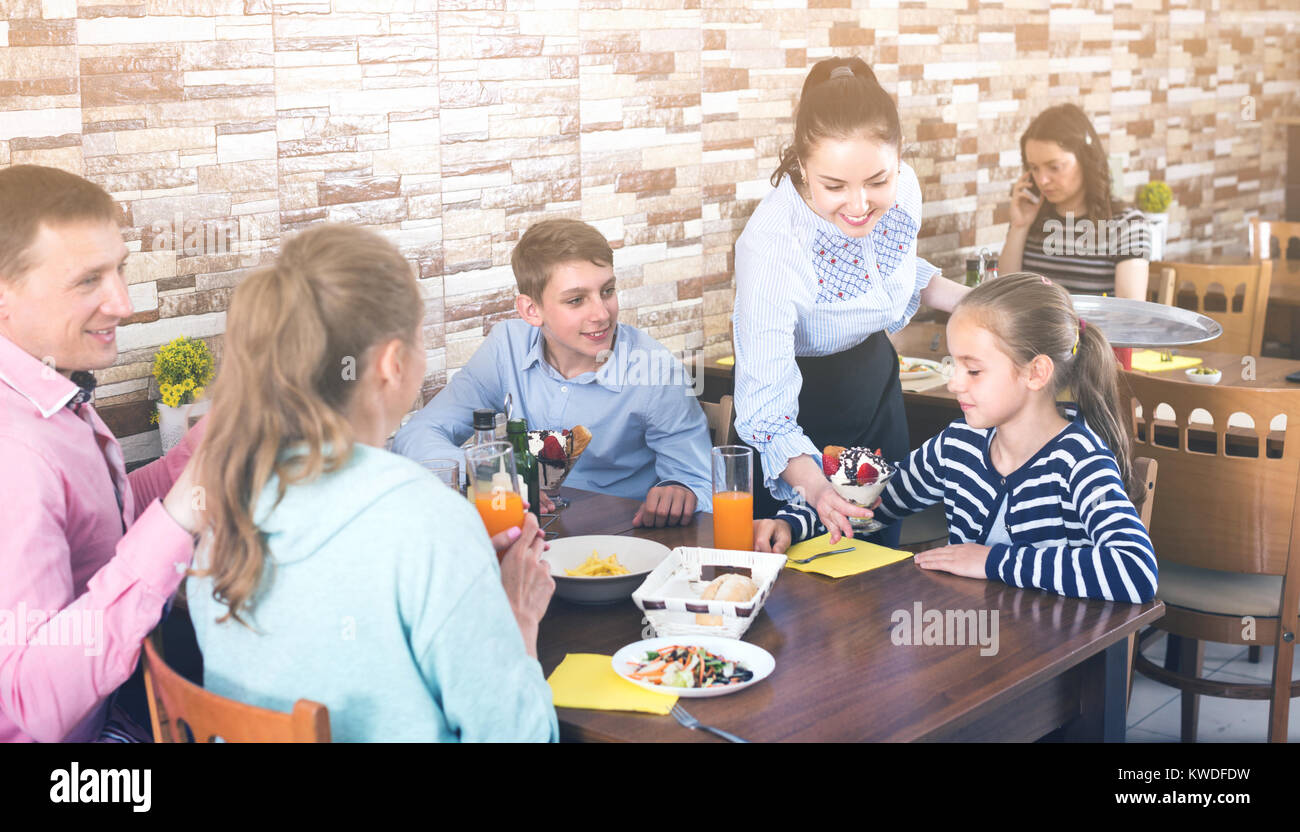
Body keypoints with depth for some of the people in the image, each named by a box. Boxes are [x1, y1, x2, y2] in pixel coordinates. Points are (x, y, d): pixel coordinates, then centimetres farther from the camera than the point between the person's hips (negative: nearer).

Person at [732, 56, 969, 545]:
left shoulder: (903, 188, -18)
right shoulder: (770, 243, -35)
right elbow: (766, 403, -37)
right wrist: (812, 486, -53)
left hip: (874, 374, 5)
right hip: (798, 394, -5)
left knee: (882, 549, 18)